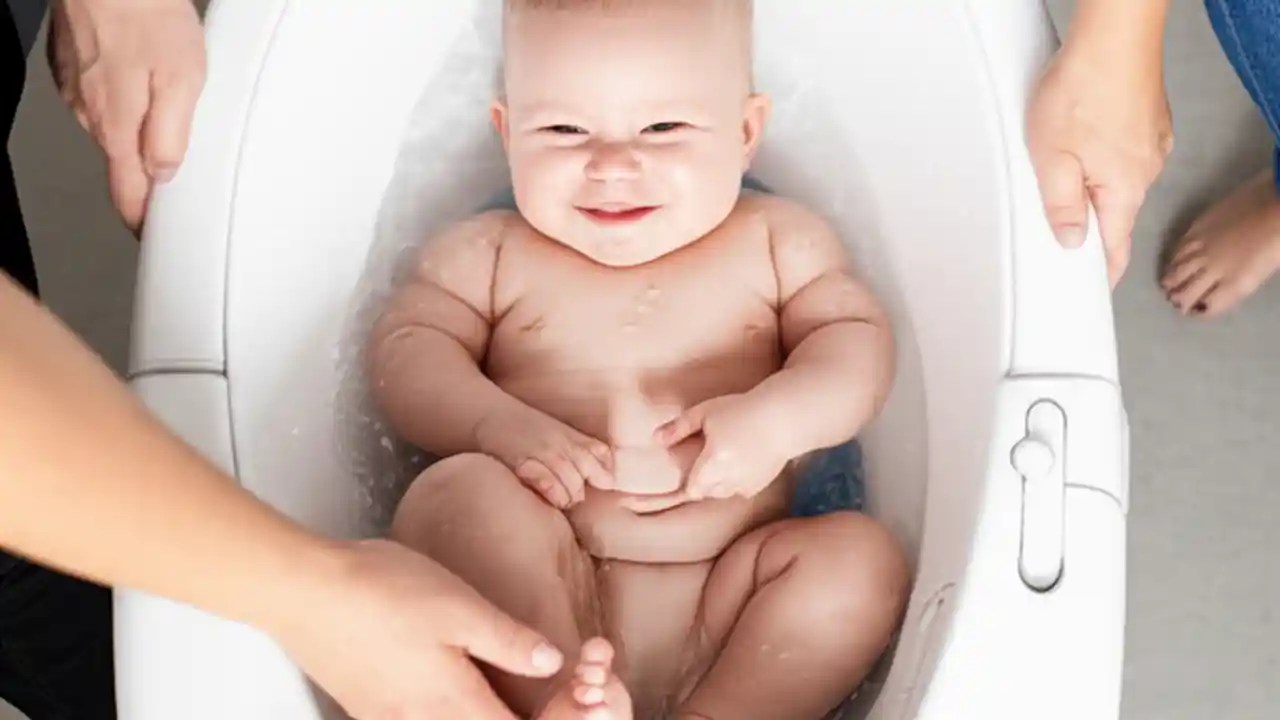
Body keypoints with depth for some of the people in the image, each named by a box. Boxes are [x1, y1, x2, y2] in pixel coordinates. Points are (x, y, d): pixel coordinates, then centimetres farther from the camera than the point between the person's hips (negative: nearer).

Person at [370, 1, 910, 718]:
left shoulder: (778, 240, 12)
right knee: (456, 489, -26)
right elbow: (405, 349, 2)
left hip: (722, 595, 1)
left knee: (861, 555, -20)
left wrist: (777, 415, -16)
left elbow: (858, 338, 6)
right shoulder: (487, 254, 11)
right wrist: (501, 427, -18)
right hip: (538, 592, -1)